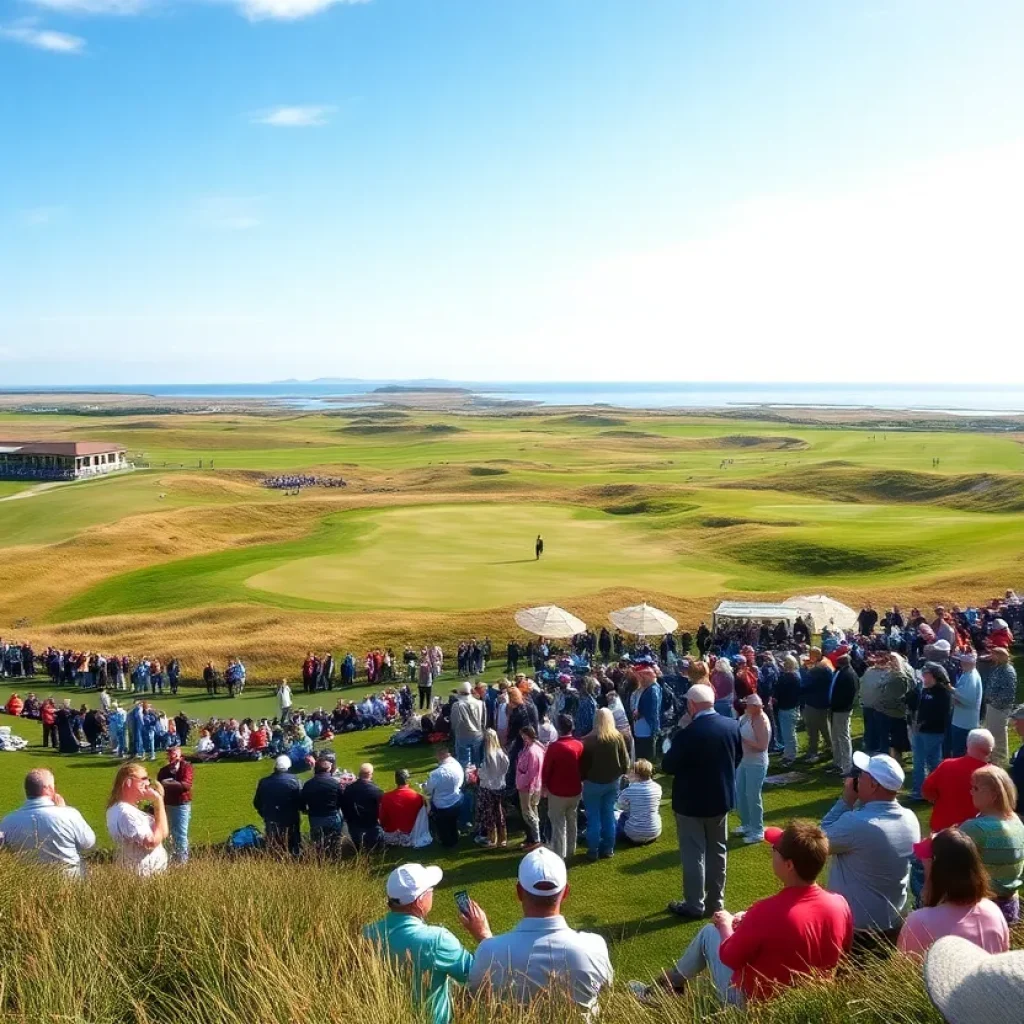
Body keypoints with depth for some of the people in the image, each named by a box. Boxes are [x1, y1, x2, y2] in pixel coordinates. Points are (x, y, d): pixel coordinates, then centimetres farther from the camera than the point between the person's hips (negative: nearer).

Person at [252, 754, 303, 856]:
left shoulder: (264, 782, -4)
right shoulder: (294, 782, -12)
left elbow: (257, 803, 4)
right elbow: (301, 803, -9)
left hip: (271, 822, 2)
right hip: (290, 822, -2)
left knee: (273, 851, 12)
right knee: (293, 848, 10)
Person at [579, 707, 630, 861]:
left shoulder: (588, 740, -17)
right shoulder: (618, 737, -6)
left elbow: (583, 763, -11)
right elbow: (625, 760, 1)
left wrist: (582, 778, 4)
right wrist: (620, 774, 16)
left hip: (593, 782, -4)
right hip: (612, 781, 4)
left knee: (593, 817, 6)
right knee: (609, 815, 14)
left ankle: (593, 851, 10)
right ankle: (608, 849, 20)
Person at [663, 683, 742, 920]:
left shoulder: (687, 734, -27)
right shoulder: (733, 725, -7)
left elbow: (668, 767, -16)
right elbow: (738, 758, 7)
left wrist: (670, 751, 3)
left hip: (692, 802, -6)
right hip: (721, 798, 6)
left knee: (693, 854, 7)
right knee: (717, 851, 18)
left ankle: (694, 906, 16)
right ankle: (716, 901, 30)